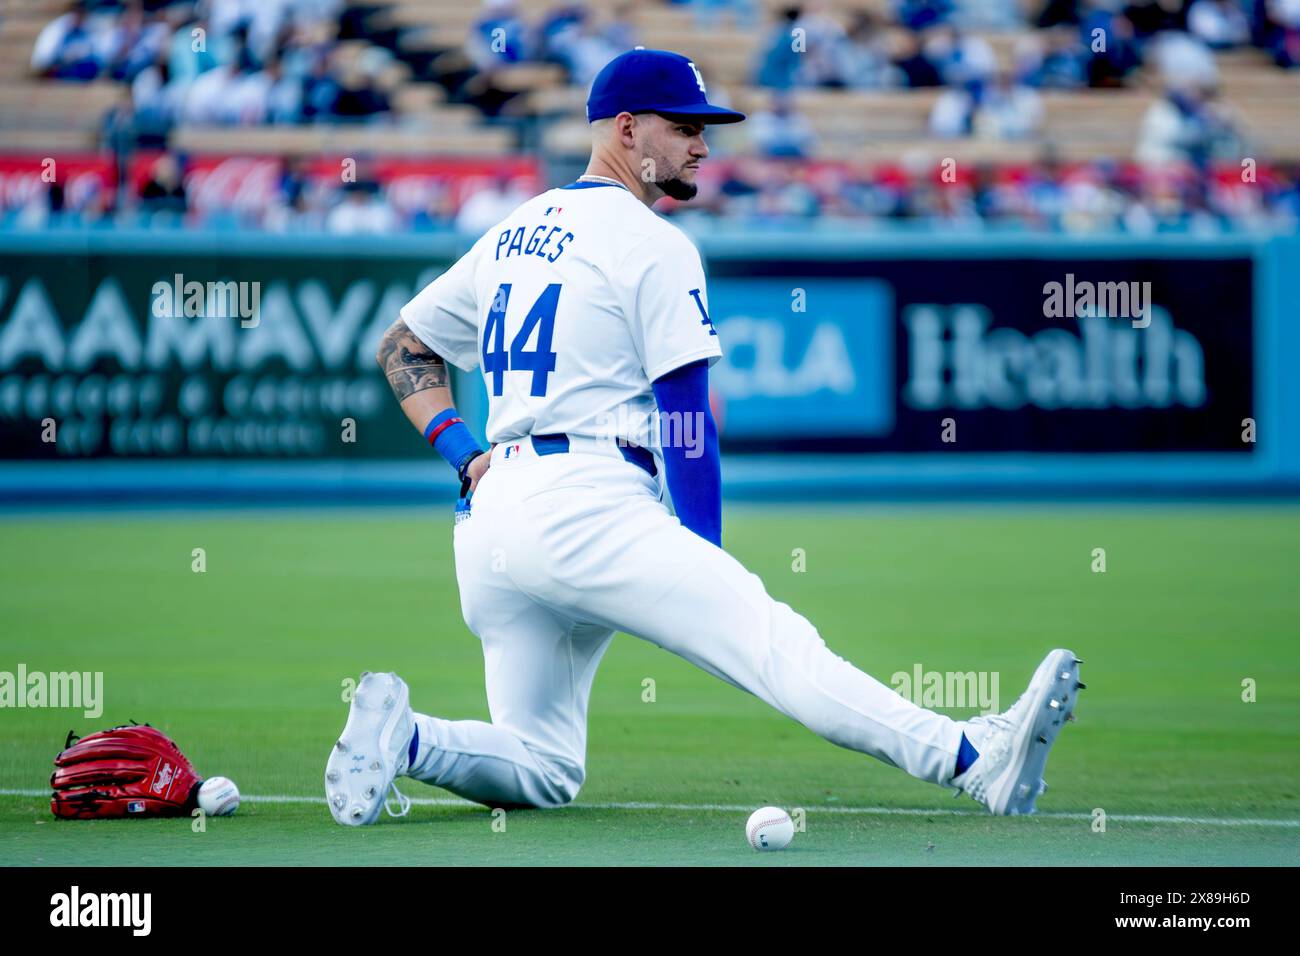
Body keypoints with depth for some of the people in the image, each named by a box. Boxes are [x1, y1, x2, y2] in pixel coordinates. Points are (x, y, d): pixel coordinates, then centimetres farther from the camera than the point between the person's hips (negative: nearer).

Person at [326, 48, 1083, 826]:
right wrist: (706, 575, -1)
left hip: (487, 520, 8)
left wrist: (465, 455, 16)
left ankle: (403, 736, -9)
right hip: (586, 506, -8)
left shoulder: (511, 234, 22)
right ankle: (975, 760, -36)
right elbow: (686, 425, -5)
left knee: (542, 771, 14)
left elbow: (402, 348, 28)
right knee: (778, 644, -23)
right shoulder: (654, 245, -1)